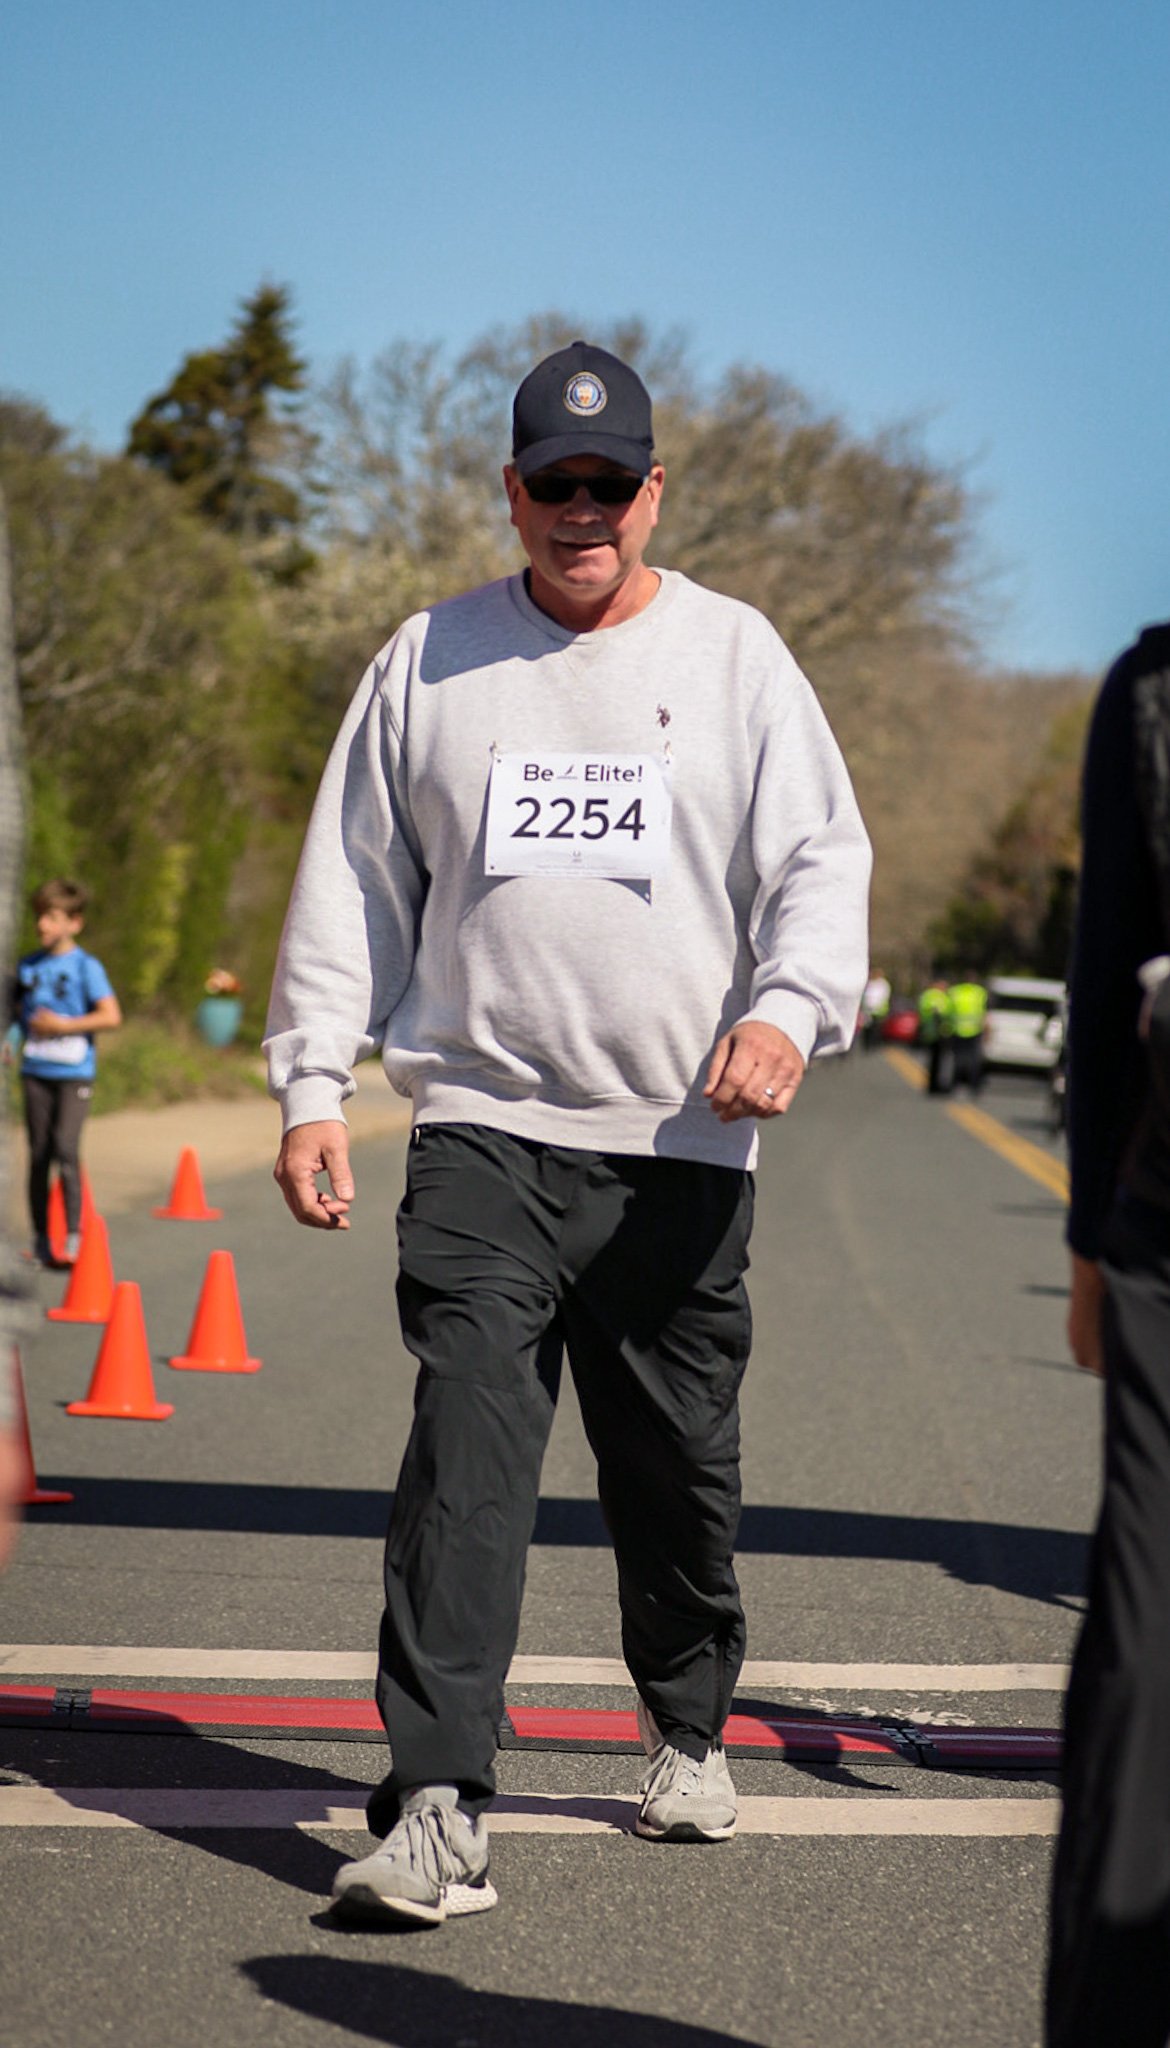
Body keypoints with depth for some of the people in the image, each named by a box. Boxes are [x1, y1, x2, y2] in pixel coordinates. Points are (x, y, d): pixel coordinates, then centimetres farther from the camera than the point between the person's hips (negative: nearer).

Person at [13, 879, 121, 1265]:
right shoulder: (27, 966, 11)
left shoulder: (86, 966, -4)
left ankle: (74, 1234, -12)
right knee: (38, 1153, 4)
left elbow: (111, 1016, -11)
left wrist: (61, 1025, -12)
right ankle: (40, 1238, 11)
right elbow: (18, 1012, 20)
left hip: (75, 1073, -4)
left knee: (65, 1146, -16)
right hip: (36, 1070, 4)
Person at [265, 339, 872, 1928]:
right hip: (483, 1126, 0)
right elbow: (352, 883, 12)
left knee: (679, 1472, 9)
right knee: (465, 1458, -13)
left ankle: (689, 1732, 33)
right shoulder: (429, 662, 10)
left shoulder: (736, 658, 7)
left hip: (684, 1143, 1)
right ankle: (437, 1811, -17)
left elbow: (825, 858, 2)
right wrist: (311, 1085, 5)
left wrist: (788, 1007, -17)